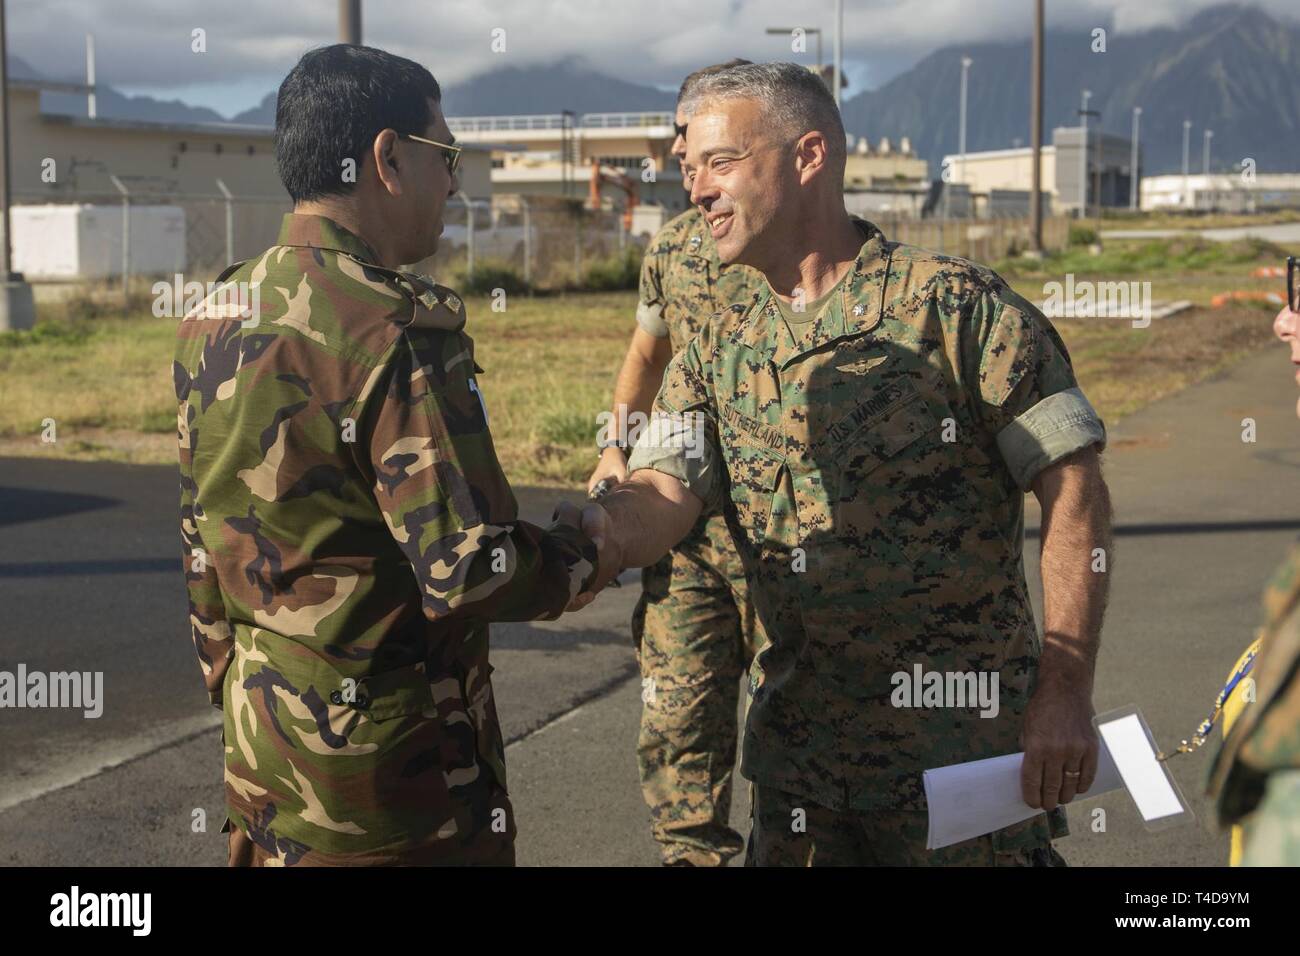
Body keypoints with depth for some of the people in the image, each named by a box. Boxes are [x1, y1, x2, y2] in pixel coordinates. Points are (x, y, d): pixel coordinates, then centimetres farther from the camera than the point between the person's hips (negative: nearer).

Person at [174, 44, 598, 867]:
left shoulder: (213, 320, 6)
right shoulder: (400, 329, -20)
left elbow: (204, 555, 13)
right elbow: (470, 573, -23)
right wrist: (605, 544, -5)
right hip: (389, 765, -8)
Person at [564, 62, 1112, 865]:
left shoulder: (958, 307, -10)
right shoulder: (716, 356, 7)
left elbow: (1073, 488, -11)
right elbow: (664, 491, -7)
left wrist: (1066, 693, -16)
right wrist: (605, 536, -31)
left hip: (962, 741, -5)